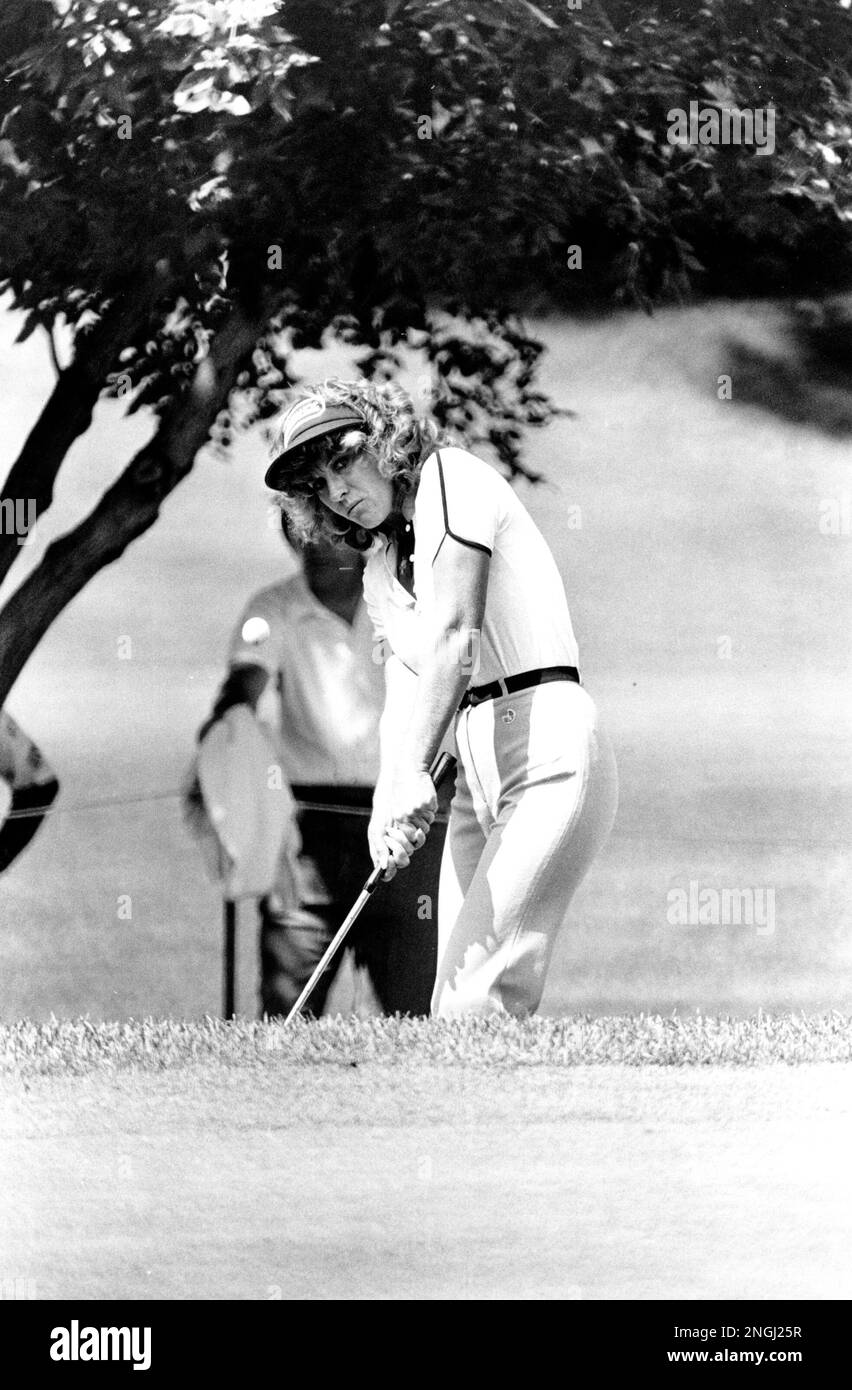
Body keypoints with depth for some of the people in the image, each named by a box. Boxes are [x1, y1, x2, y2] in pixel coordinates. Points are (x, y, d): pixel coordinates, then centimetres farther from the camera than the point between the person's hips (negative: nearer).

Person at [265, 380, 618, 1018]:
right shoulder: (380, 571, 21)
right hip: (476, 770, 9)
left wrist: (413, 773, -25)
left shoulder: (451, 477, -2)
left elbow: (454, 634, -15)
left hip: (547, 753, -9)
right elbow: (403, 684, 7)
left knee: (478, 1004, -19)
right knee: (452, 1003, 0)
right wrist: (391, 795, -14)